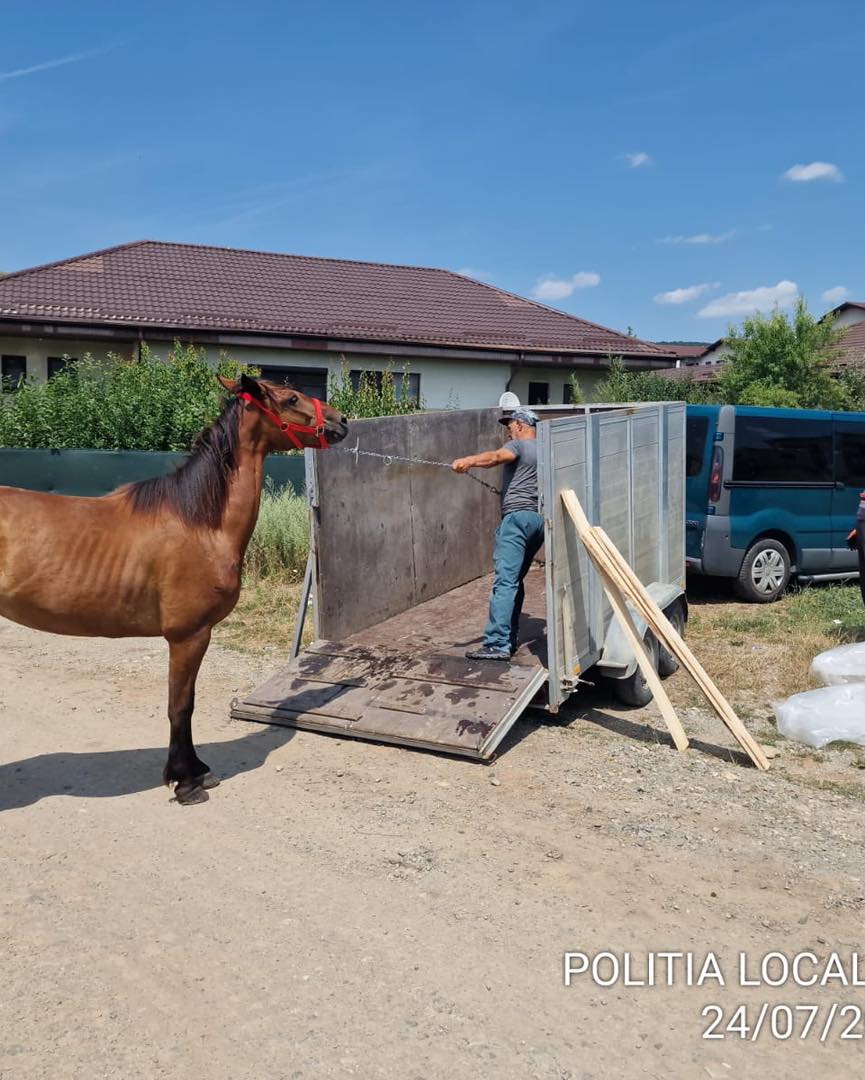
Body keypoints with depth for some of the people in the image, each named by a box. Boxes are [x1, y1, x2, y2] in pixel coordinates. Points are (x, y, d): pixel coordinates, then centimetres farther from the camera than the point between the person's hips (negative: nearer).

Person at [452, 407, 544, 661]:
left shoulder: (518, 445, -1)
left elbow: (496, 457, -23)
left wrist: (468, 461, -39)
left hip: (518, 517, -9)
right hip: (540, 520, 9)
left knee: (505, 582, -14)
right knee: (516, 581, 14)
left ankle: (498, 644, -20)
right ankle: (510, 639, 14)